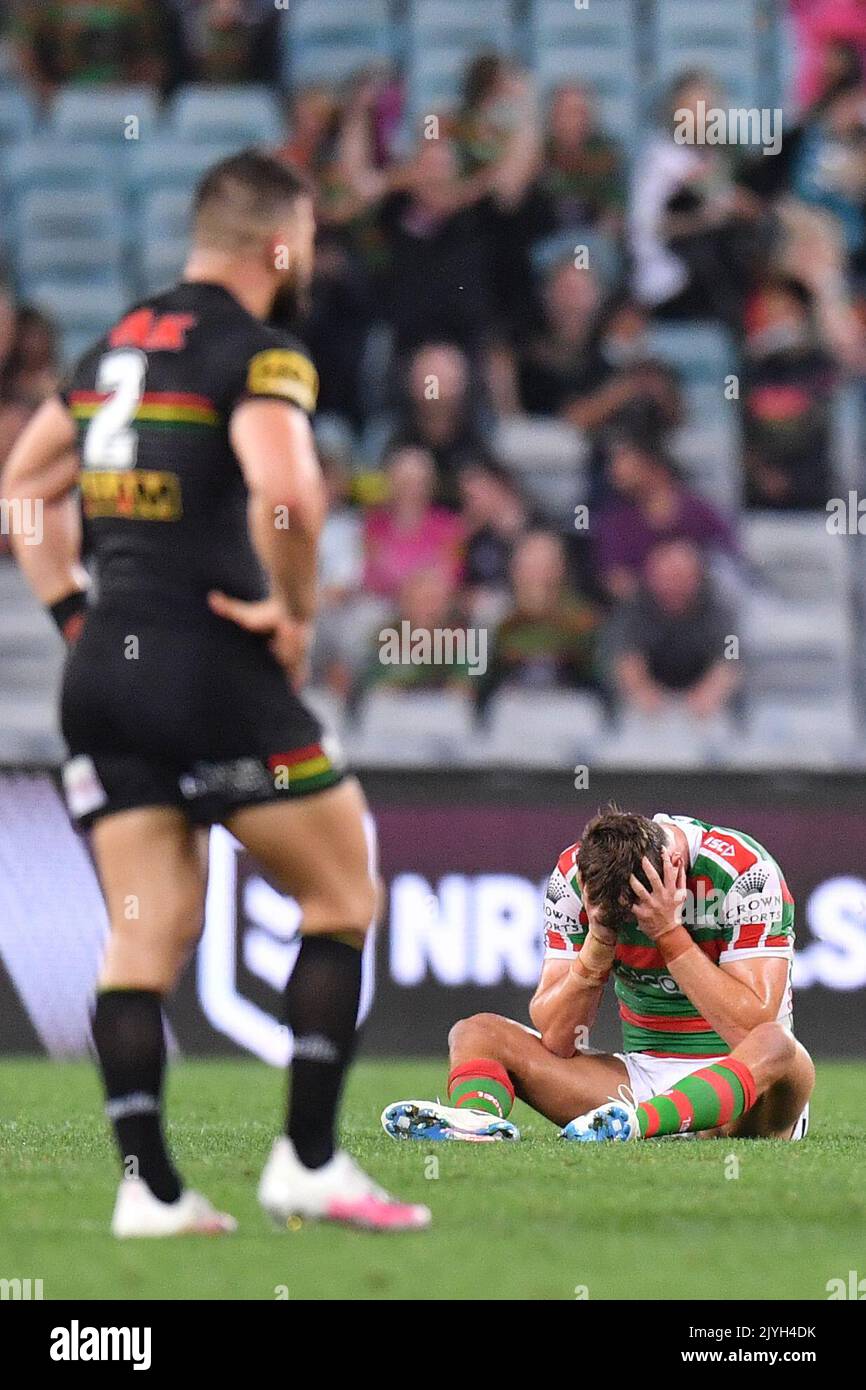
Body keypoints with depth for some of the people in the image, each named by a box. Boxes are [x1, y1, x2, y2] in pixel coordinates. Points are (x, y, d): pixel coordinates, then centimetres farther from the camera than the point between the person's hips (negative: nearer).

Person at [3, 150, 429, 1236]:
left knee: (146, 935, 7)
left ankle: (148, 1187, 0)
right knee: (342, 899, 5)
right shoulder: (258, 354, -9)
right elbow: (282, 490, -27)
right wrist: (294, 612, -13)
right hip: (210, 668, -7)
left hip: (102, 668, 7)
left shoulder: (118, 345, 16)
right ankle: (308, 1163, 0)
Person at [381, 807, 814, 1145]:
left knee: (777, 1049, -39)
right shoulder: (573, 875, -8)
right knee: (476, 1032, -10)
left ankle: (633, 1124, -60)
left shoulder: (743, 870, -18)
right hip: (642, 1074, 4)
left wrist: (670, 934, -28)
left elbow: (754, 1028, -26)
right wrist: (598, 945, -25)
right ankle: (477, 1119, -45)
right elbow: (554, 1040, -11)